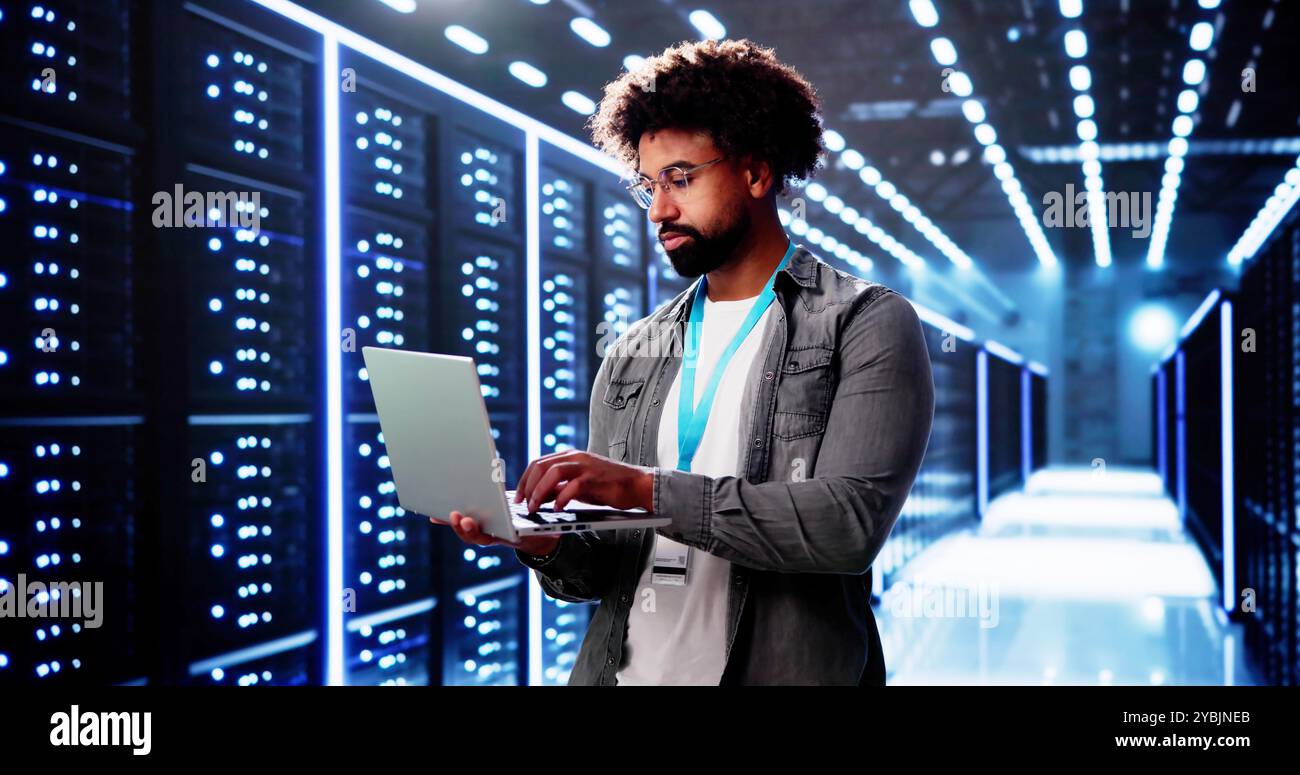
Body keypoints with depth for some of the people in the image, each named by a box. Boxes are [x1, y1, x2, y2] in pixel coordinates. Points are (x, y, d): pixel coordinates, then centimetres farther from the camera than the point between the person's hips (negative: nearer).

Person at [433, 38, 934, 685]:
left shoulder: (868, 324, -4)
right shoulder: (632, 356, 10)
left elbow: (851, 522, -18)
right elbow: (598, 572, 11)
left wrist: (648, 490, -21)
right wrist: (545, 542, -10)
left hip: (778, 668, -4)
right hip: (620, 670, 4)